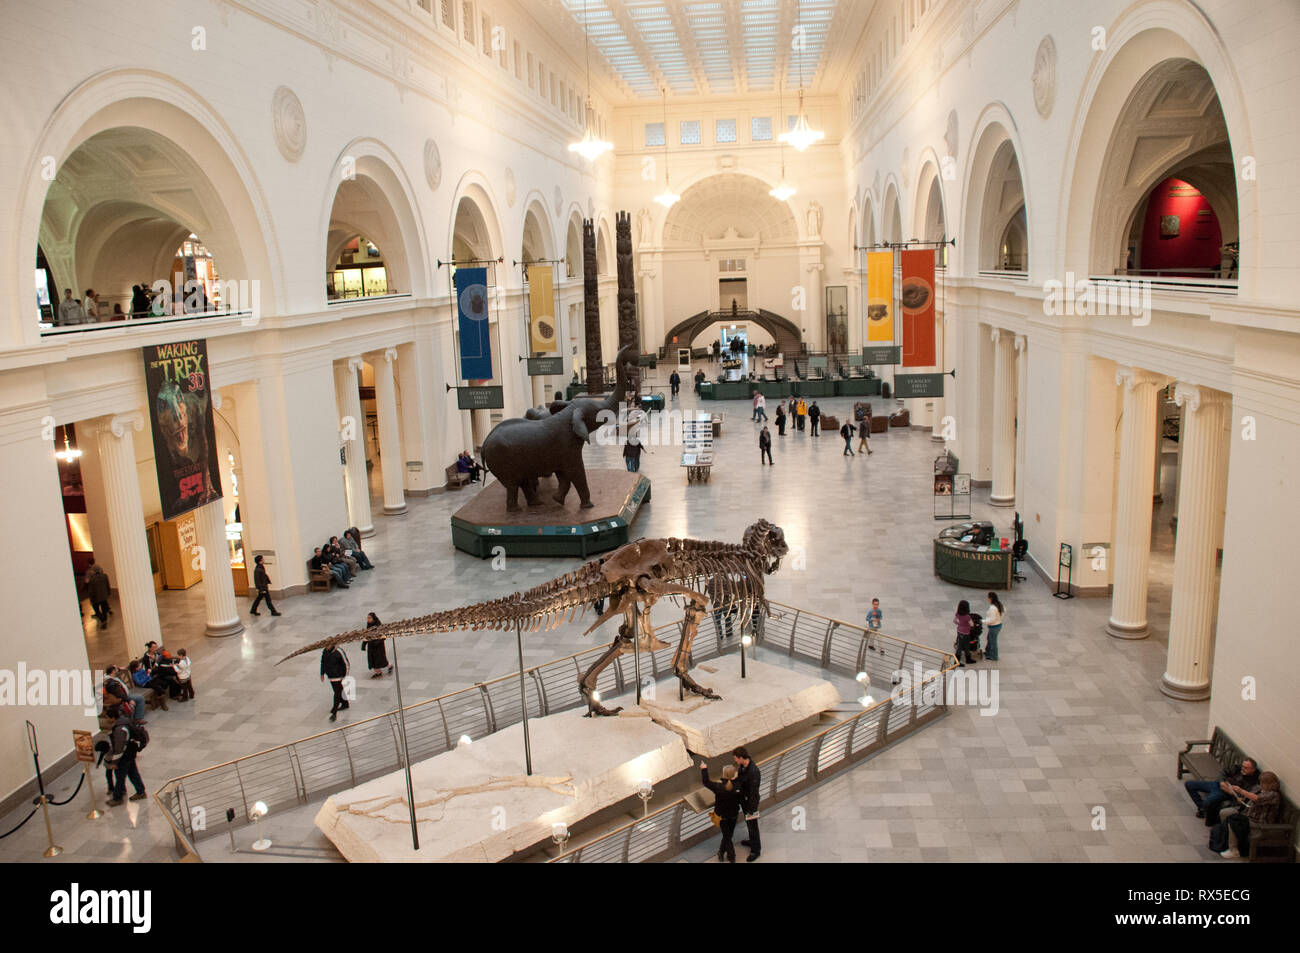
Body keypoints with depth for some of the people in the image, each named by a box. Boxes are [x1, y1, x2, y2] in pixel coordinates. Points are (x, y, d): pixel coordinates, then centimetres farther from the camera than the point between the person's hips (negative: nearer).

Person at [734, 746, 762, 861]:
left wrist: (751, 810, -21)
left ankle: (756, 850, 30)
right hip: (743, 800, 8)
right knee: (748, 823, 28)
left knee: (752, 826, 11)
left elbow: (754, 793, -29)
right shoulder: (742, 766, -10)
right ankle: (752, 841, 50)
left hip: (751, 802, -8)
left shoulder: (754, 772, -36)